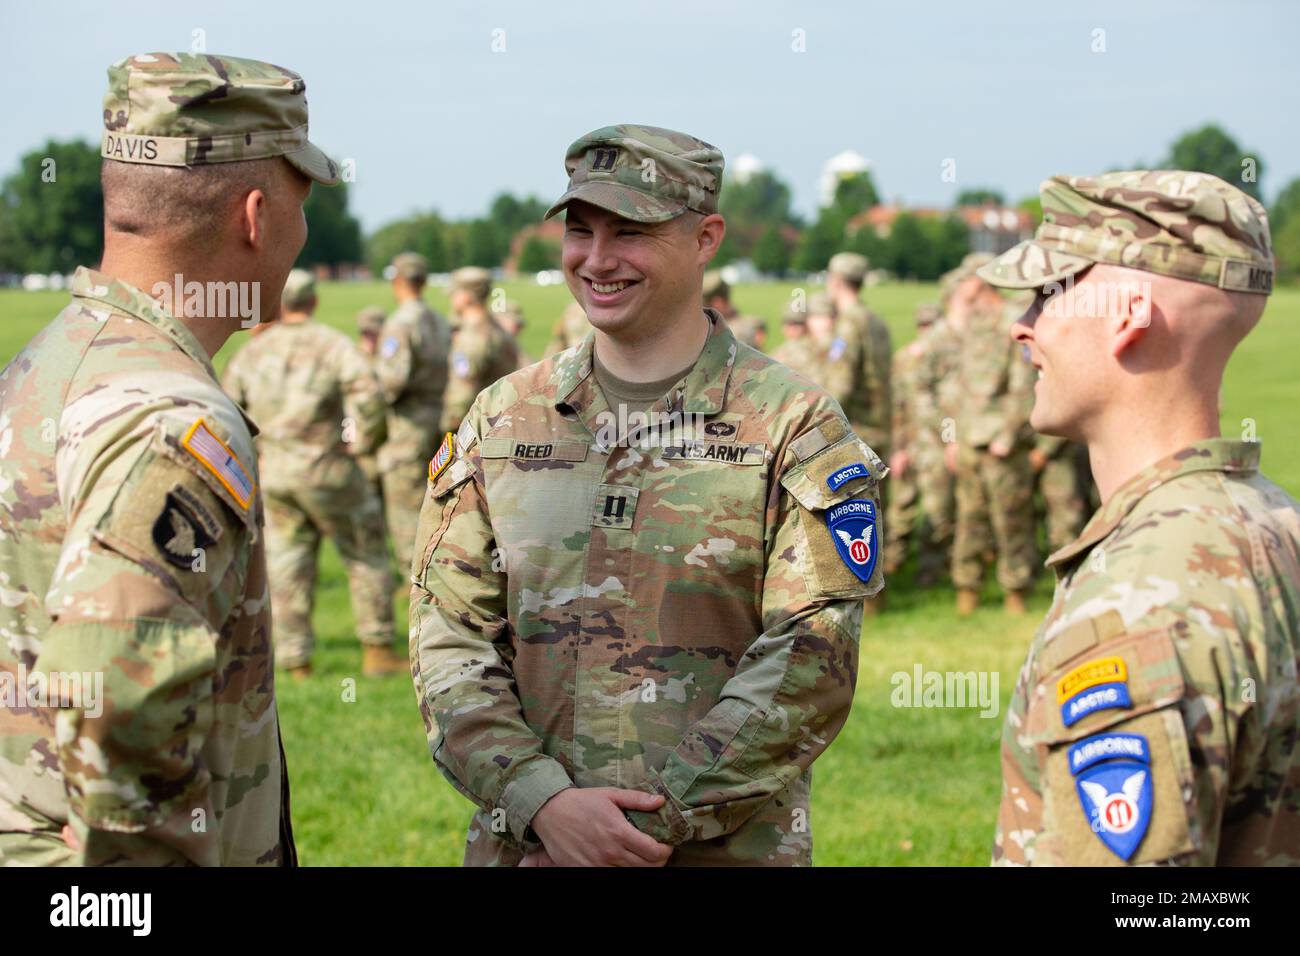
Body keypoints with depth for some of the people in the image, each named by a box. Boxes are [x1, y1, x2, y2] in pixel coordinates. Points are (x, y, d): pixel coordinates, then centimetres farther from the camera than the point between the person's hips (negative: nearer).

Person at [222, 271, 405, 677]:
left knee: (288, 564, 11)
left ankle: (296, 658, 10)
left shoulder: (253, 350, 7)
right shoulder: (333, 344, -6)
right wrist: (361, 442, -10)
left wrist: (250, 454, 14)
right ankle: (377, 650, 8)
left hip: (272, 472, 4)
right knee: (366, 555, 8)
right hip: (326, 469, -4)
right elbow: (367, 392, -22)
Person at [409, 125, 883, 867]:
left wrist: (666, 816, -16)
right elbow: (449, 639, 1)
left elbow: (811, 662, -10)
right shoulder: (501, 422, 6)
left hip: (728, 847, -2)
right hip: (525, 842, 2)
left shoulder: (795, 428, -4)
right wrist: (543, 801, -13)